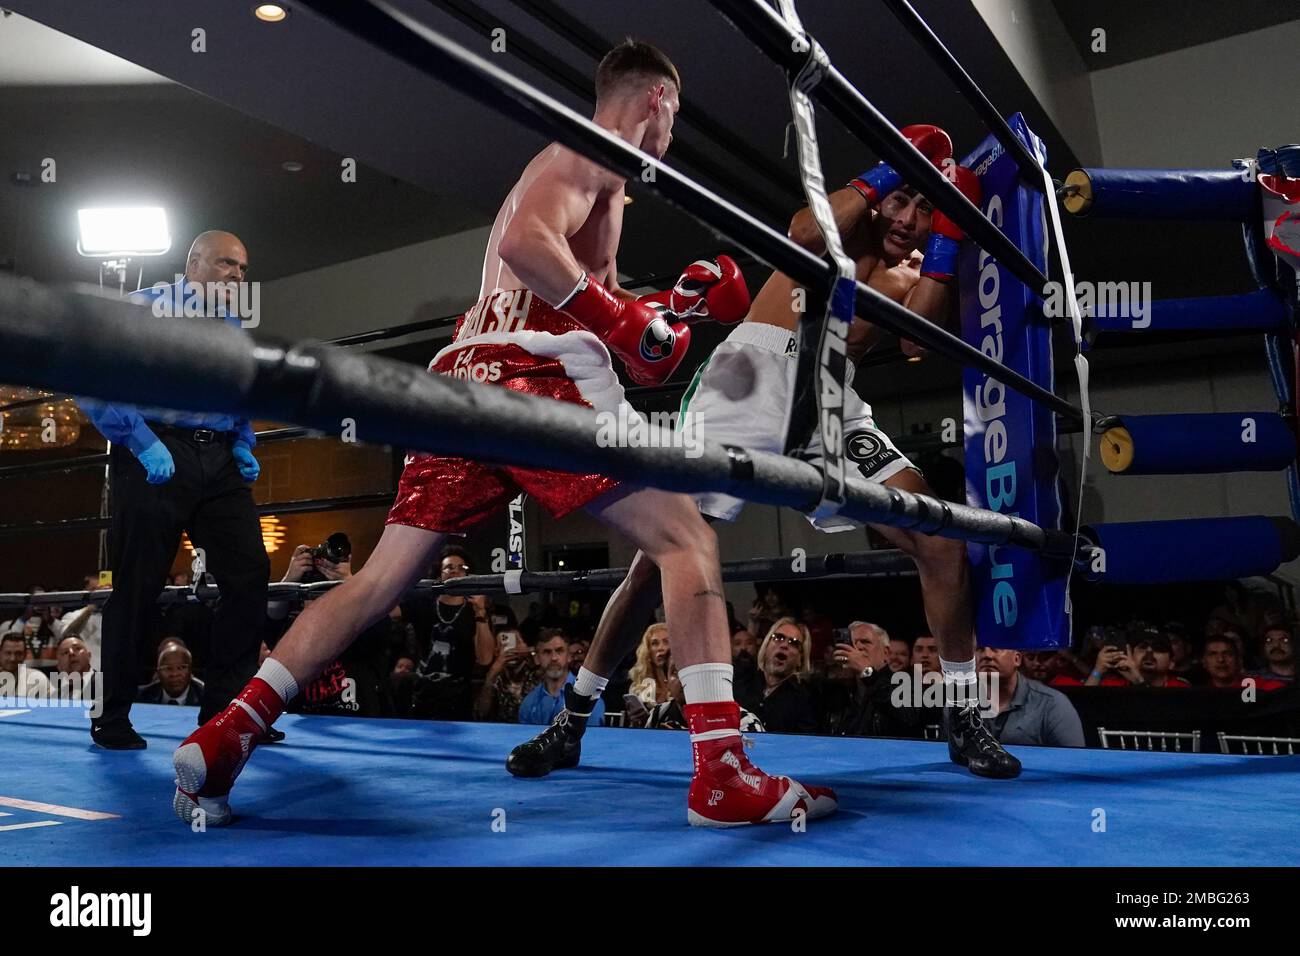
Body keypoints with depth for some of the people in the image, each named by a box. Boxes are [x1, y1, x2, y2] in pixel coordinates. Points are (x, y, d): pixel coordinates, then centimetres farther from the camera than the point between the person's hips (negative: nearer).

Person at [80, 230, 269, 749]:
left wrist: (245, 447, 13)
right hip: (158, 458, -6)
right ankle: (112, 717, 14)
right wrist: (144, 444, -14)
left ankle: (225, 707, 7)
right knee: (138, 586, -1)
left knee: (249, 576, -2)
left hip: (220, 463, 6)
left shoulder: (234, 328, 21)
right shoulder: (147, 307, 1)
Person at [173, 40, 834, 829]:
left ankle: (225, 738, 6)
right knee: (689, 541, -5)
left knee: (381, 580, 9)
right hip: (534, 377, -9)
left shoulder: (567, 159, 34)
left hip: (465, 377, 9)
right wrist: (628, 322, -13)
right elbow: (525, 241, -15)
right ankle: (723, 776, -13)